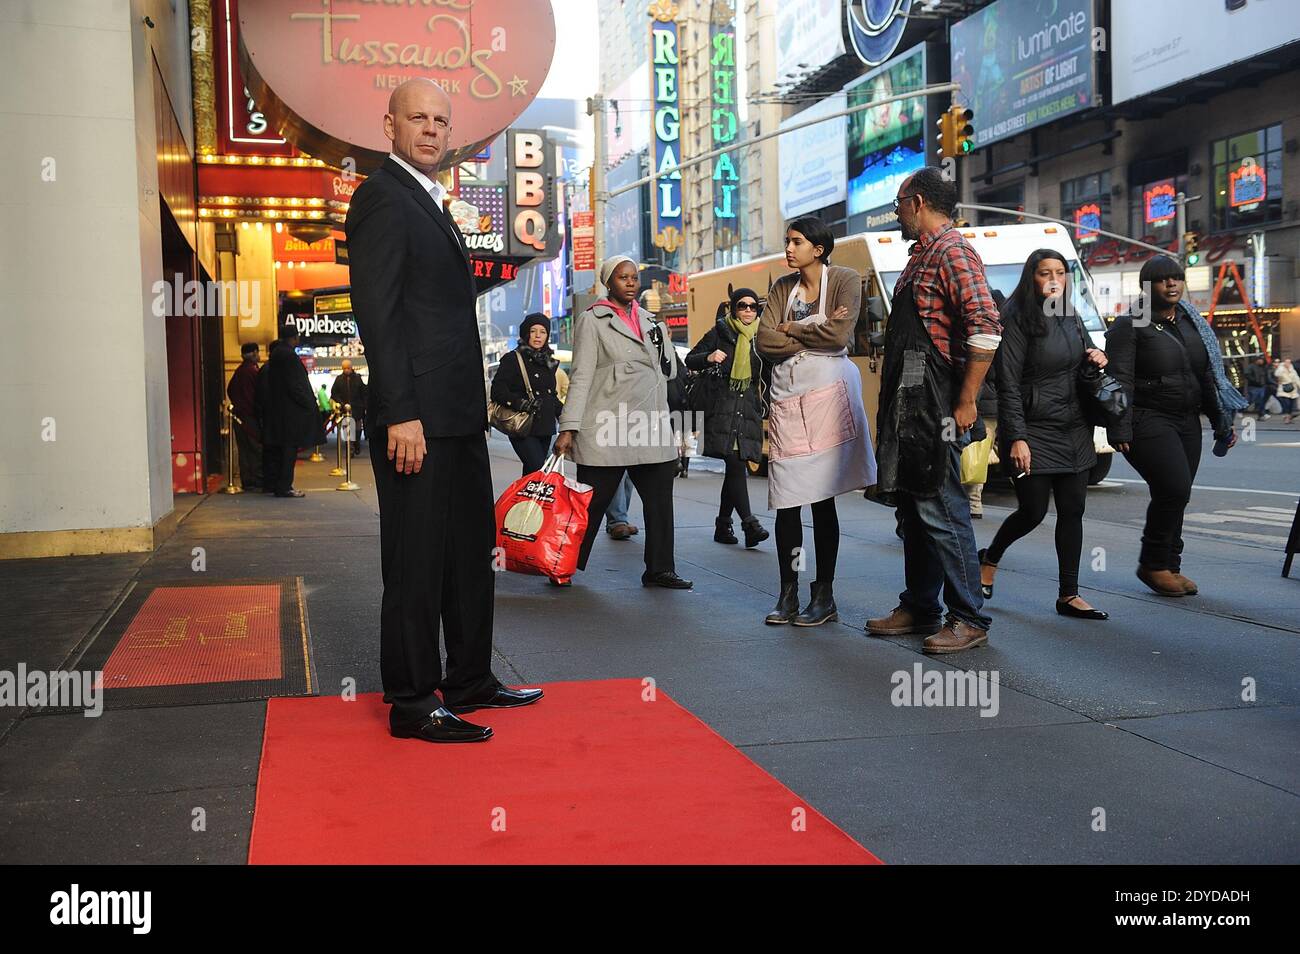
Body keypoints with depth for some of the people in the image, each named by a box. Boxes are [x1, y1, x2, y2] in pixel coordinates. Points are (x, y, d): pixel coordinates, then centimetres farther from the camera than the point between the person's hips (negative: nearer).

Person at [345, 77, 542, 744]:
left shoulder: (432, 204, 21)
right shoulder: (382, 198, -9)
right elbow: (376, 313, -17)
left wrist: (473, 407, 19)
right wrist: (401, 414, -23)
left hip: (459, 417, 10)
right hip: (417, 419, -10)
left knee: (472, 553, 16)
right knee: (416, 564, -2)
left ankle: (469, 681, 28)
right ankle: (412, 704, 9)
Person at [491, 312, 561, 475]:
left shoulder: (548, 362, 17)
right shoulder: (512, 359, -4)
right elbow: (498, 391, -11)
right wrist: (522, 403, -23)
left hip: (545, 427, 7)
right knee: (539, 471, -18)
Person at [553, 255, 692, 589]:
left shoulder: (648, 320, 17)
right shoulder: (592, 321, 0)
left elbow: (670, 369, 23)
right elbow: (581, 377, -7)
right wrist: (569, 427, -13)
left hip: (652, 429, 6)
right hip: (608, 432, -6)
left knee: (660, 500, 6)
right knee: (592, 502, 0)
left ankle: (659, 569, 16)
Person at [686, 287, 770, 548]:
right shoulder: (720, 332, 4)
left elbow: (768, 378, 20)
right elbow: (690, 360, 4)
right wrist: (709, 357, -15)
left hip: (748, 407, 4)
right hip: (722, 405, -4)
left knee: (735, 466, 3)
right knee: (734, 463, -17)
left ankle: (723, 525, 12)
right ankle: (749, 522, -23)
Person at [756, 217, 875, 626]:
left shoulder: (845, 280, 2)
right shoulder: (783, 286, 16)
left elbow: (839, 336, -14)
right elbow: (764, 342, 3)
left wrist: (791, 329, -2)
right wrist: (814, 332, -6)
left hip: (826, 391, -4)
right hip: (786, 396, 4)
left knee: (822, 498, -2)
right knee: (786, 501, 1)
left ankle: (824, 596, 6)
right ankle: (788, 595, 9)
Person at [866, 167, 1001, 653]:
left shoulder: (952, 252, -11)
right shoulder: (919, 257, 19)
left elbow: (986, 330, -21)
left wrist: (966, 403, -20)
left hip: (936, 407, -10)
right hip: (906, 406, 10)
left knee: (940, 510, -7)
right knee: (912, 509, 14)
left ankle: (969, 619, 2)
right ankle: (919, 607, 23)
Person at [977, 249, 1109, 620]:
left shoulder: (1070, 318, 12)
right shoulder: (1017, 320, -10)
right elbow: (1008, 385, -14)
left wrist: (1093, 358, 2)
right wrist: (1016, 438, -20)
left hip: (1074, 431, 7)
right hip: (1034, 430, -6)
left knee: (1072, 512, 4)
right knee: (1033, 511, -2)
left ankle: (1069, 595, 10)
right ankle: (989, 559, 27)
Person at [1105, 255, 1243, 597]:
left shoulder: (1191, 322, 15)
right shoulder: (1130, 325, -7)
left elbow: (1207, 376, 19)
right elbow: (1120, 380, -14)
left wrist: (1221, 423, 17)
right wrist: (1119, 430, -21)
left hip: (1186, 423, 7)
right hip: (1148, 422, -7)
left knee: (1175, 497, 7)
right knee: (1174, 489, -17)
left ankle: (1170, 567, 17)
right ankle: (1153, 565, -1)